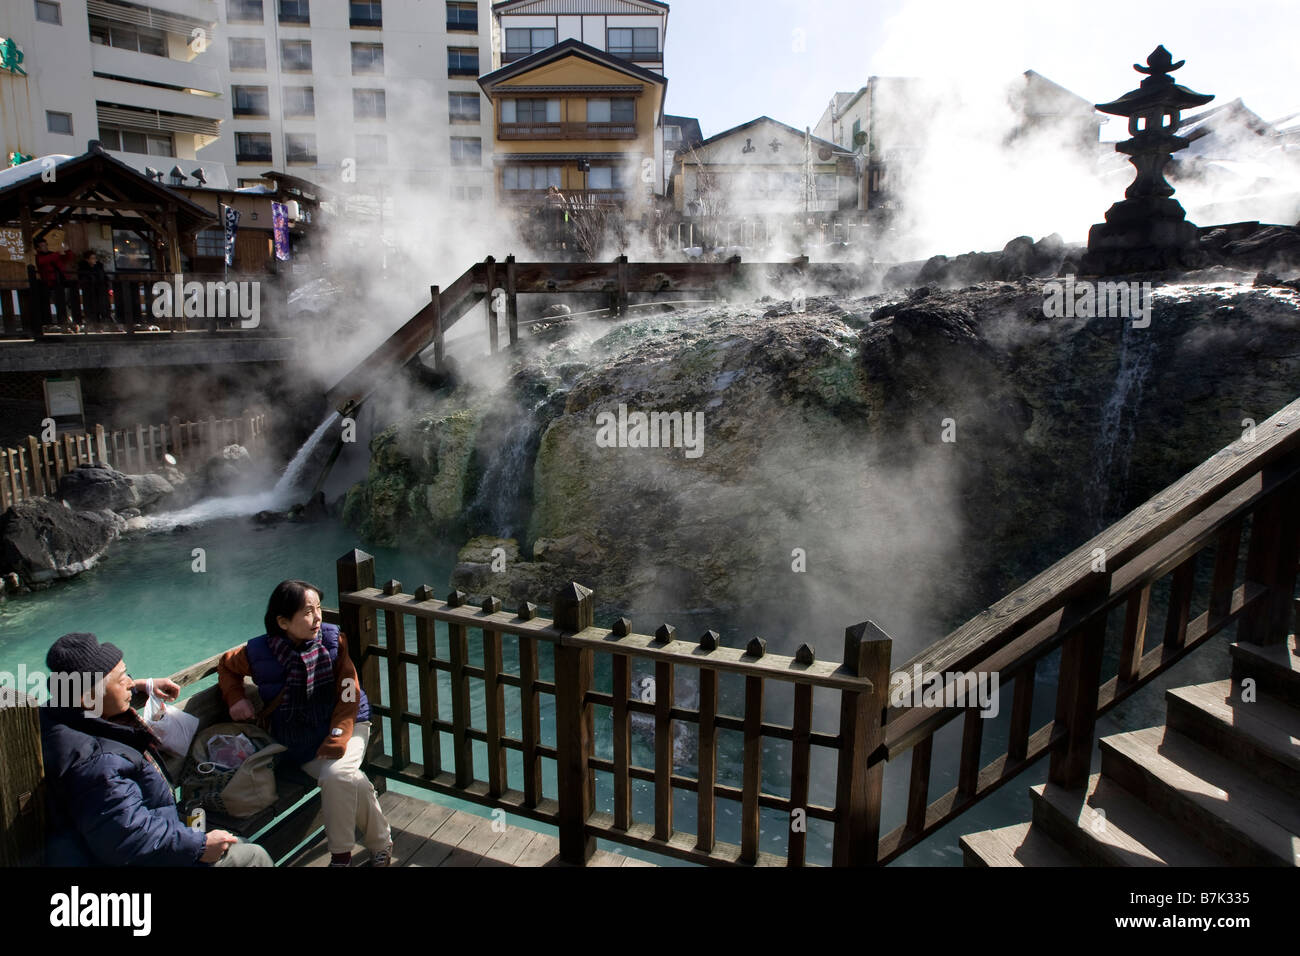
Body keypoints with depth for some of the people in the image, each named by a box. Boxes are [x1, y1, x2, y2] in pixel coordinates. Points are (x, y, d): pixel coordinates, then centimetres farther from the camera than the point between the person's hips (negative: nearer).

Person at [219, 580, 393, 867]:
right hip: (299, 743, 0)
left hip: (344, 726, 0)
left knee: (336, 774, -29)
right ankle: (380, 841, -4)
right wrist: (235, 698, 0)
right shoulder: (259, 653, -7)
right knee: (353, 781, -26)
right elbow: (226, 665, 18)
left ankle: (340, 854, -5)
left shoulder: (332, 640, -7)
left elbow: (348, 697, -7)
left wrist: (336, 741, -18)